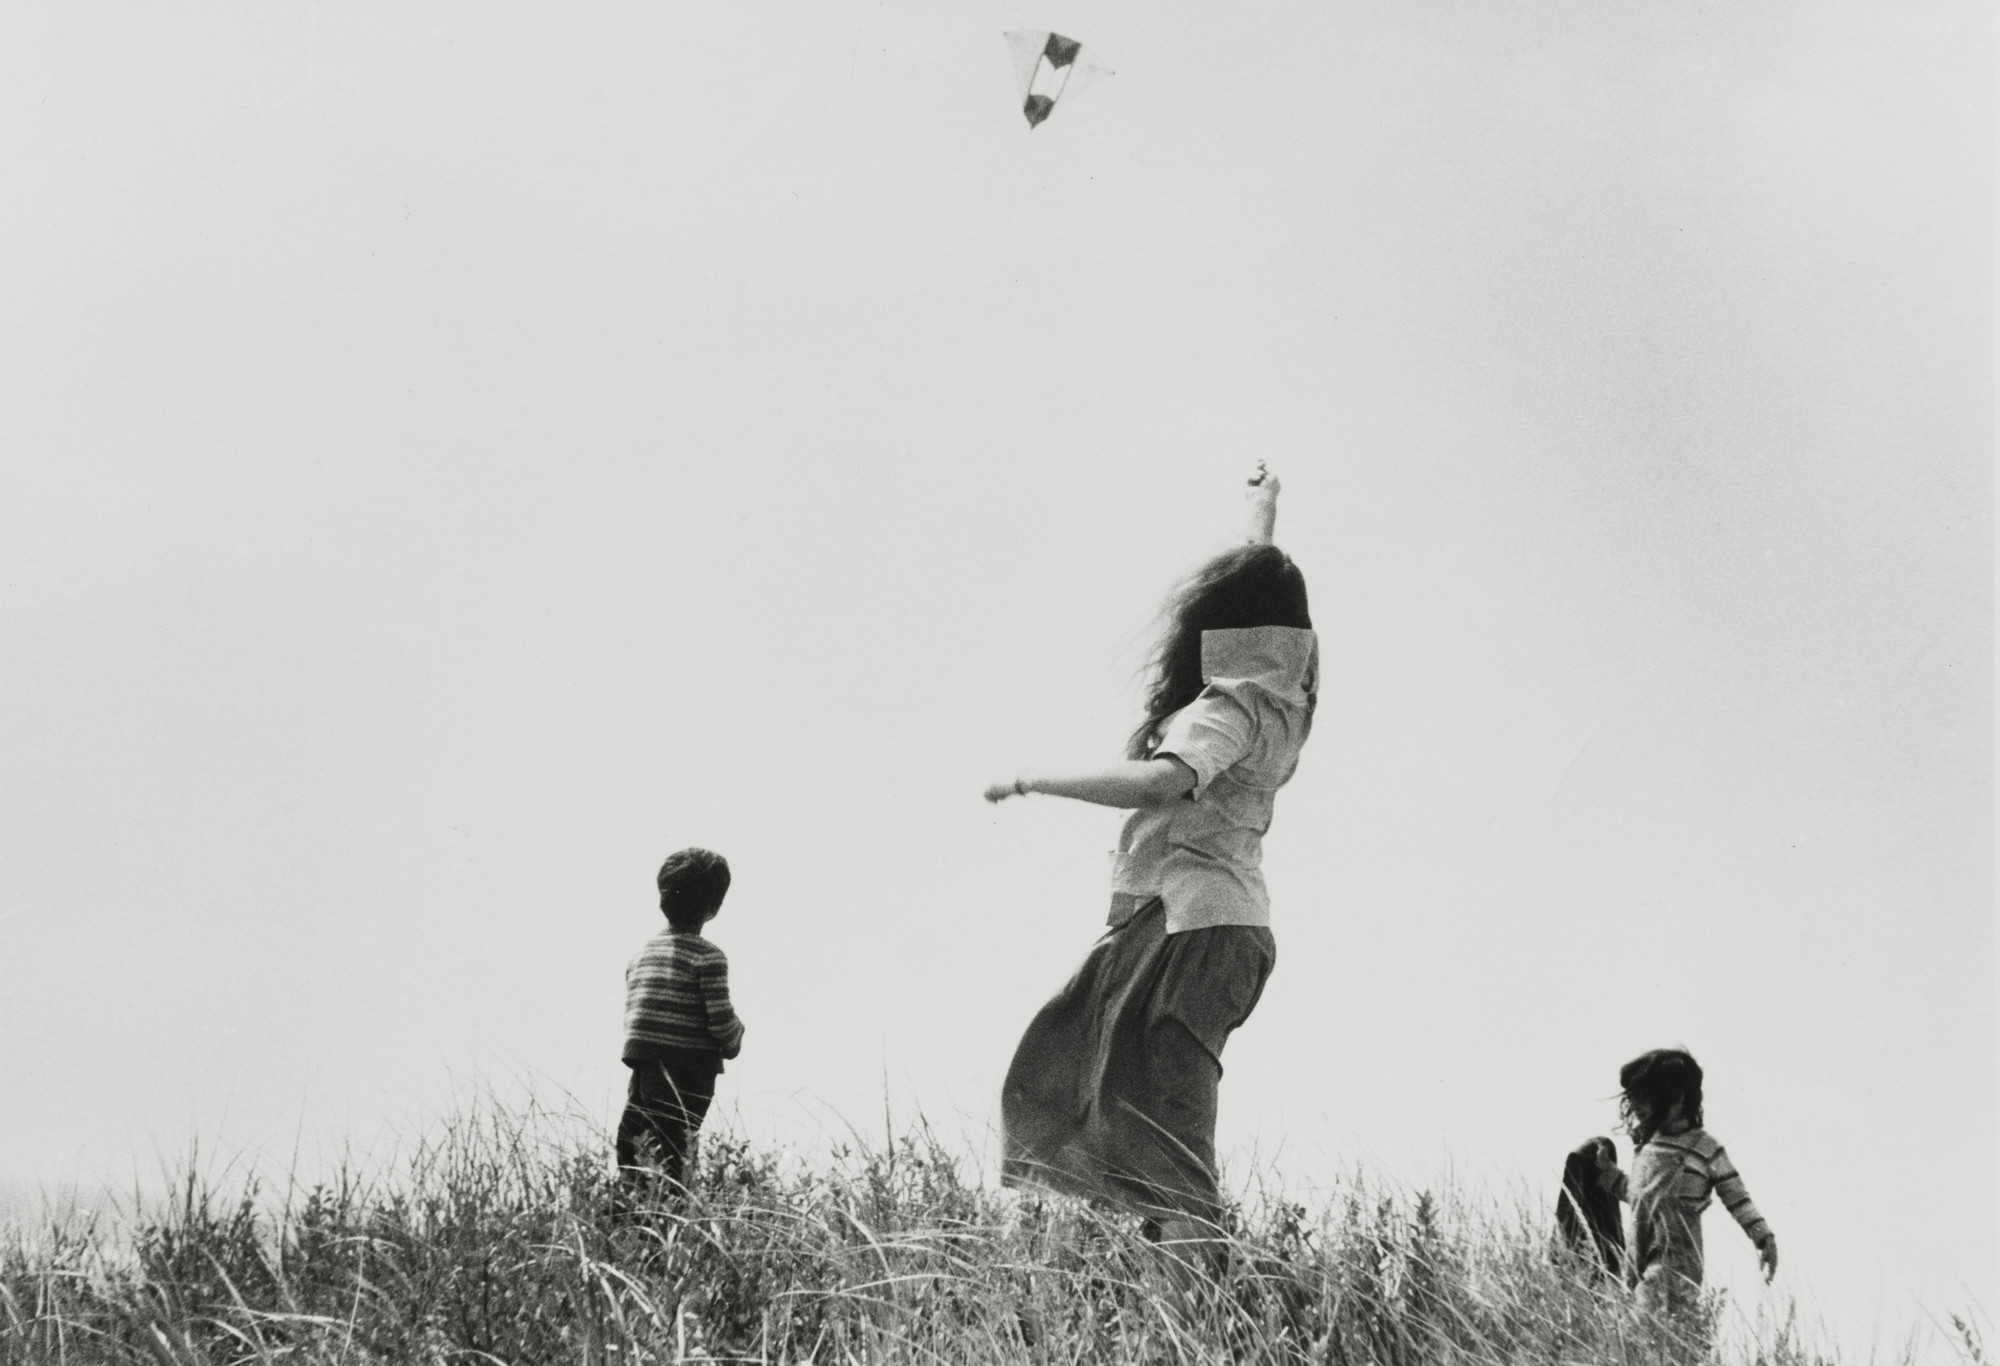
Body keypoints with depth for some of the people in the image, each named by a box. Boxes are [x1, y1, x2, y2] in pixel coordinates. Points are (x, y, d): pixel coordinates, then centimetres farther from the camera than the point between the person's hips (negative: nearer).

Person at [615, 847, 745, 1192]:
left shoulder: (641, 952, 11)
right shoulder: (707, 956, -9)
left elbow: (631, 1015, 12)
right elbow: (721, 1020, -13)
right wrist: (734, 1043, 7)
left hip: (641, 1063, 6)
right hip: (690, 1071, -5)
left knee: (631, 1156, 8)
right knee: (673, 1160, -3)